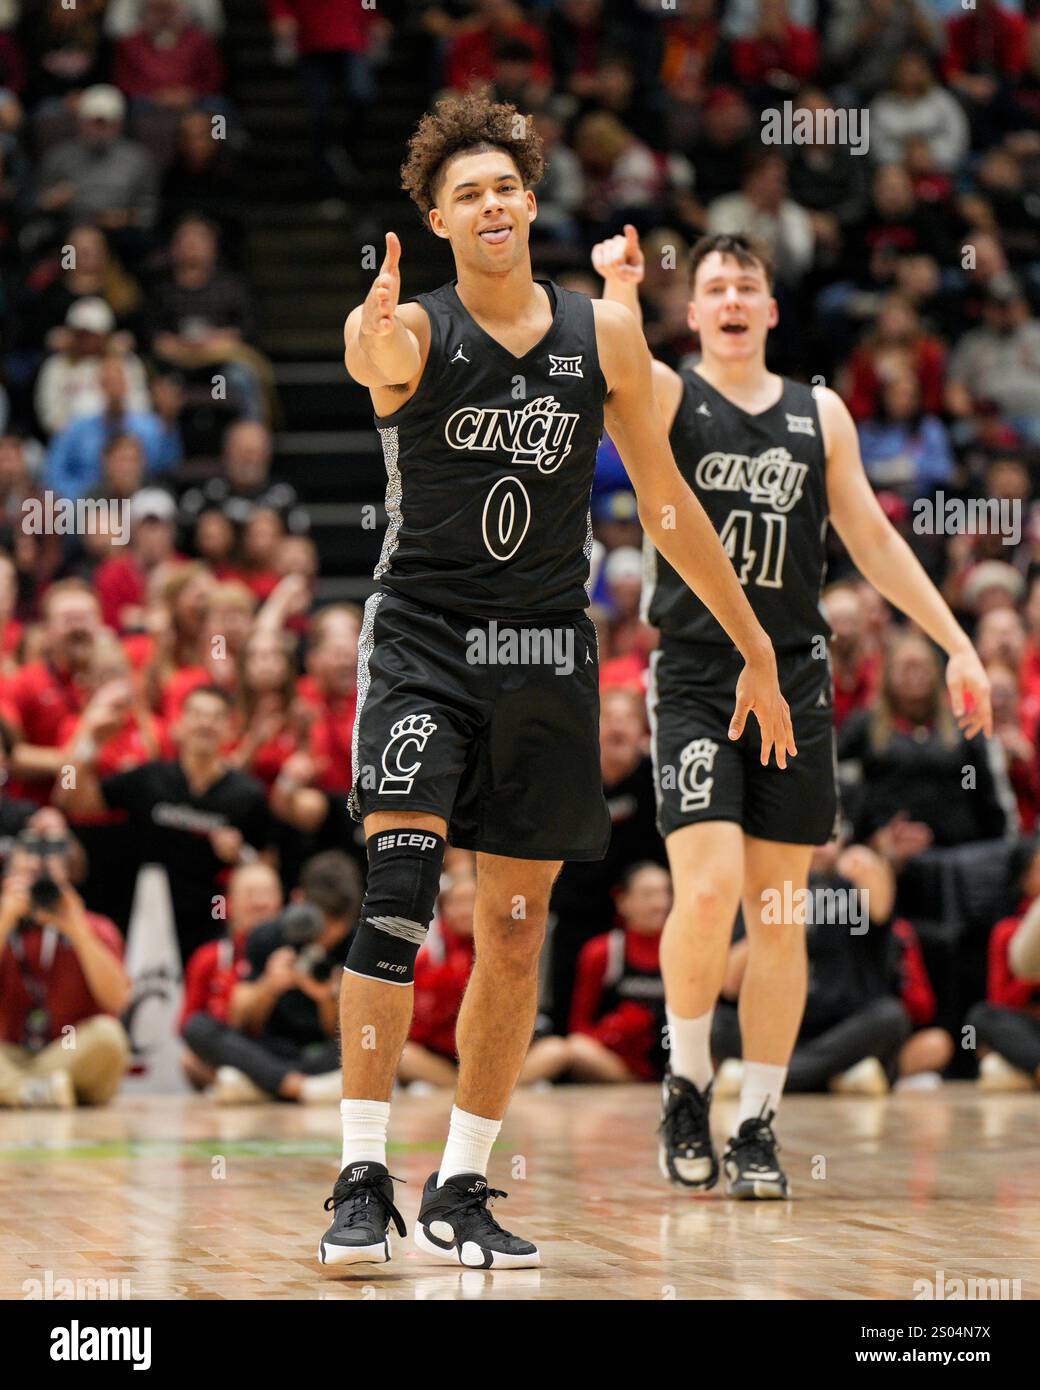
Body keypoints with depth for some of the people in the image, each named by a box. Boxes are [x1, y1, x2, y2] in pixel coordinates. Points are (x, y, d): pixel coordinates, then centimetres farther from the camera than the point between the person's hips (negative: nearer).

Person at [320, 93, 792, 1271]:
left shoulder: (605, 335, 3)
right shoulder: (413, 332, -7)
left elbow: (664, 501, 11)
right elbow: (374, 359, -34)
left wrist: (755, 646, 13)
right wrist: (374, 337, -59)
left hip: (547, 648, 4)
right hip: (424, 636, -4)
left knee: (515, 932, 7)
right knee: (396, 893, -19)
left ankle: (462, 1193, 18)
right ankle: (363, 1182, -17)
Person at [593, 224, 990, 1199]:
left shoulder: (820, 414, 11)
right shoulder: (668, 396, 1)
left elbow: (873, 539, 15)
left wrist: (956, 643, 10)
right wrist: (619, 295, -40)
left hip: (795, 681, 3)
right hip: (693, 680, -3)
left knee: (779, 914, 4)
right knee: (709, 890, -17)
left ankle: (757, 1125, 13)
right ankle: (686, 1082, 6)